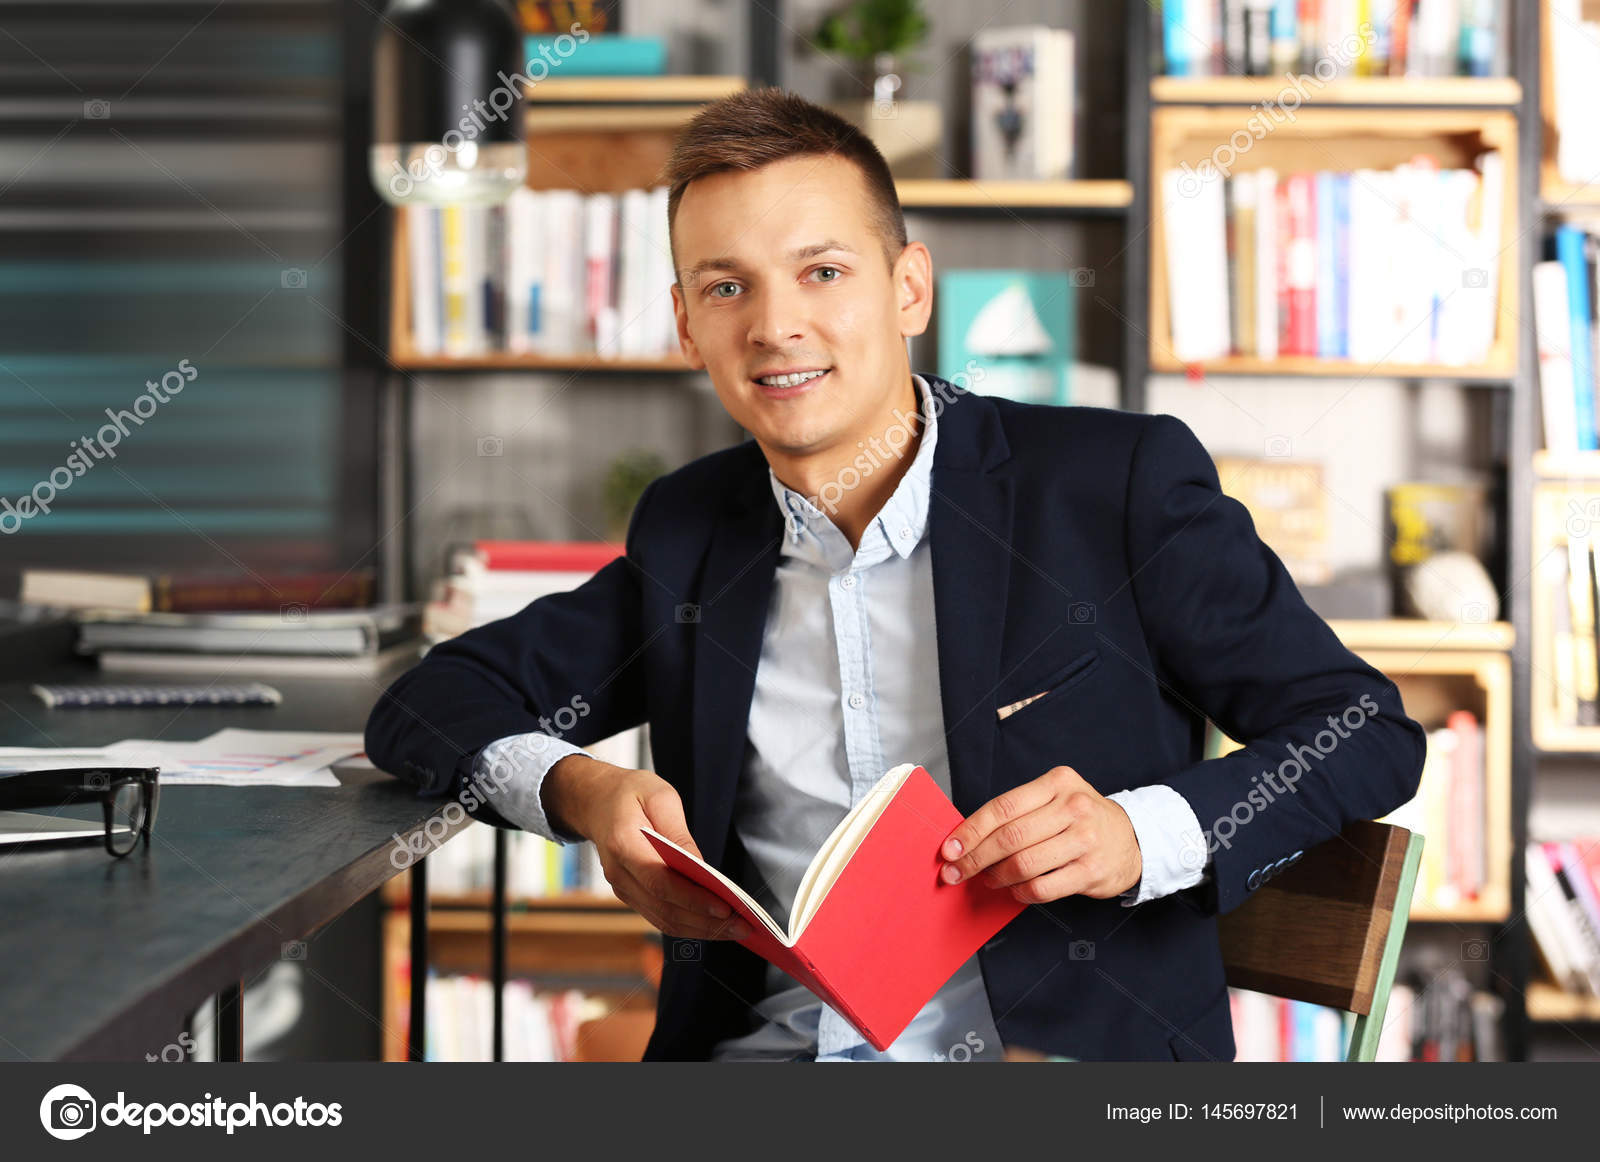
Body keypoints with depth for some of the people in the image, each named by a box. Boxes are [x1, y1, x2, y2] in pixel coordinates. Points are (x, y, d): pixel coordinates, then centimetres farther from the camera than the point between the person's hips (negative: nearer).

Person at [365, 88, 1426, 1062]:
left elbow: (1366, 731, 5)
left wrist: (1141, 836, -14)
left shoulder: (1120, 483, 4)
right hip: (763, 1042, 3)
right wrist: (579, 791, -3)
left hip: (1063, 1051, -2)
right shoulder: (690, 534, 16)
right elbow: (431, 706, 20)